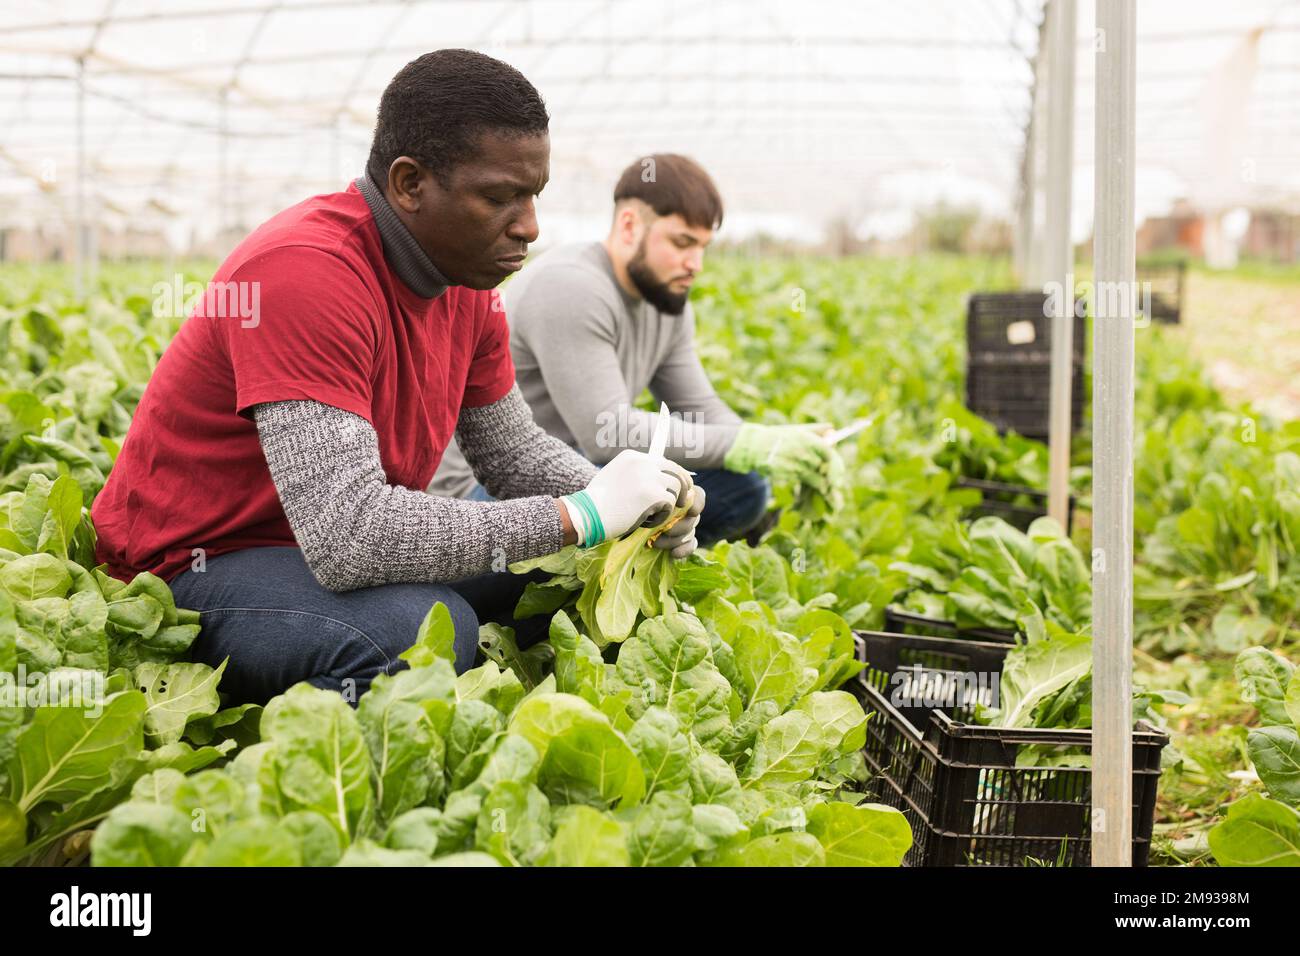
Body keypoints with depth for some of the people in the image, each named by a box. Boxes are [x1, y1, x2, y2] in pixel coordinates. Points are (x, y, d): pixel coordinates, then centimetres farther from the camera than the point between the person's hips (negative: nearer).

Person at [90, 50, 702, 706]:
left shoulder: (465, 276, -1)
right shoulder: (307, 274, -29)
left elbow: (514, 452, 10)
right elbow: (349, 537, -36)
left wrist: (626, 500, -11)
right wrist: (581, 515, -29)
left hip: (340, 541, 9)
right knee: (428, 629, -34)